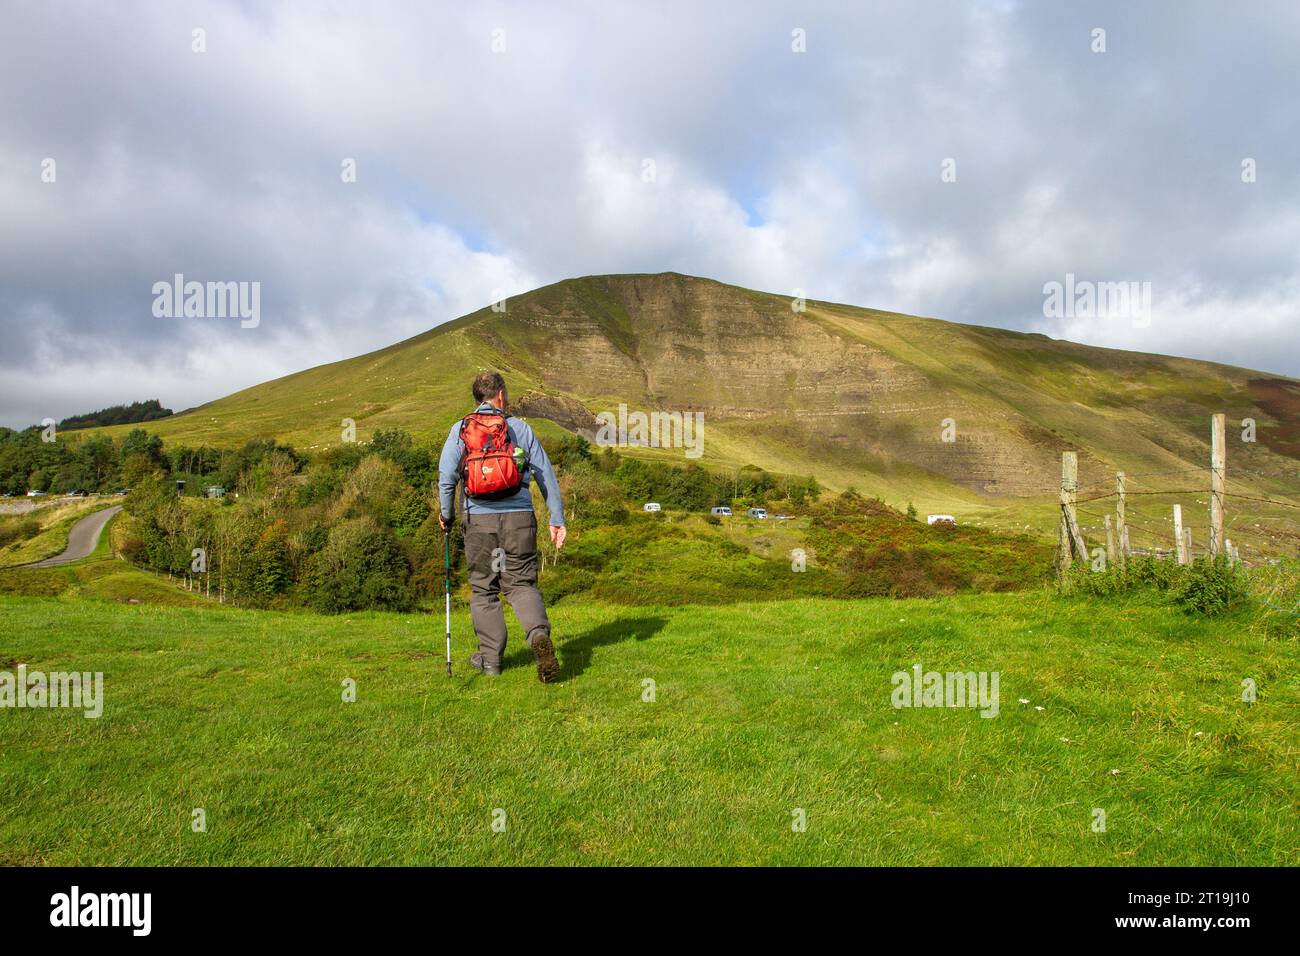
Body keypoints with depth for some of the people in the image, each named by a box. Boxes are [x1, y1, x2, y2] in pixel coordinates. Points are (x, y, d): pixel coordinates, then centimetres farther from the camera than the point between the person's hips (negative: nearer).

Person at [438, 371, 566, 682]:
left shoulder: (460, 429, 6)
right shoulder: (520, 428, 7)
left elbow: (446, 476, 0)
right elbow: (546, 475, 4)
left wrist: (446, 514, 15)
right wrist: (557, 519, 7)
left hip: (479, 518, 0)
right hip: (519, 517, 0)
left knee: (483, 589, 12)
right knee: (521, 584, 7)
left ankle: (491, 658, 15)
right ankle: (539, 635, -19)